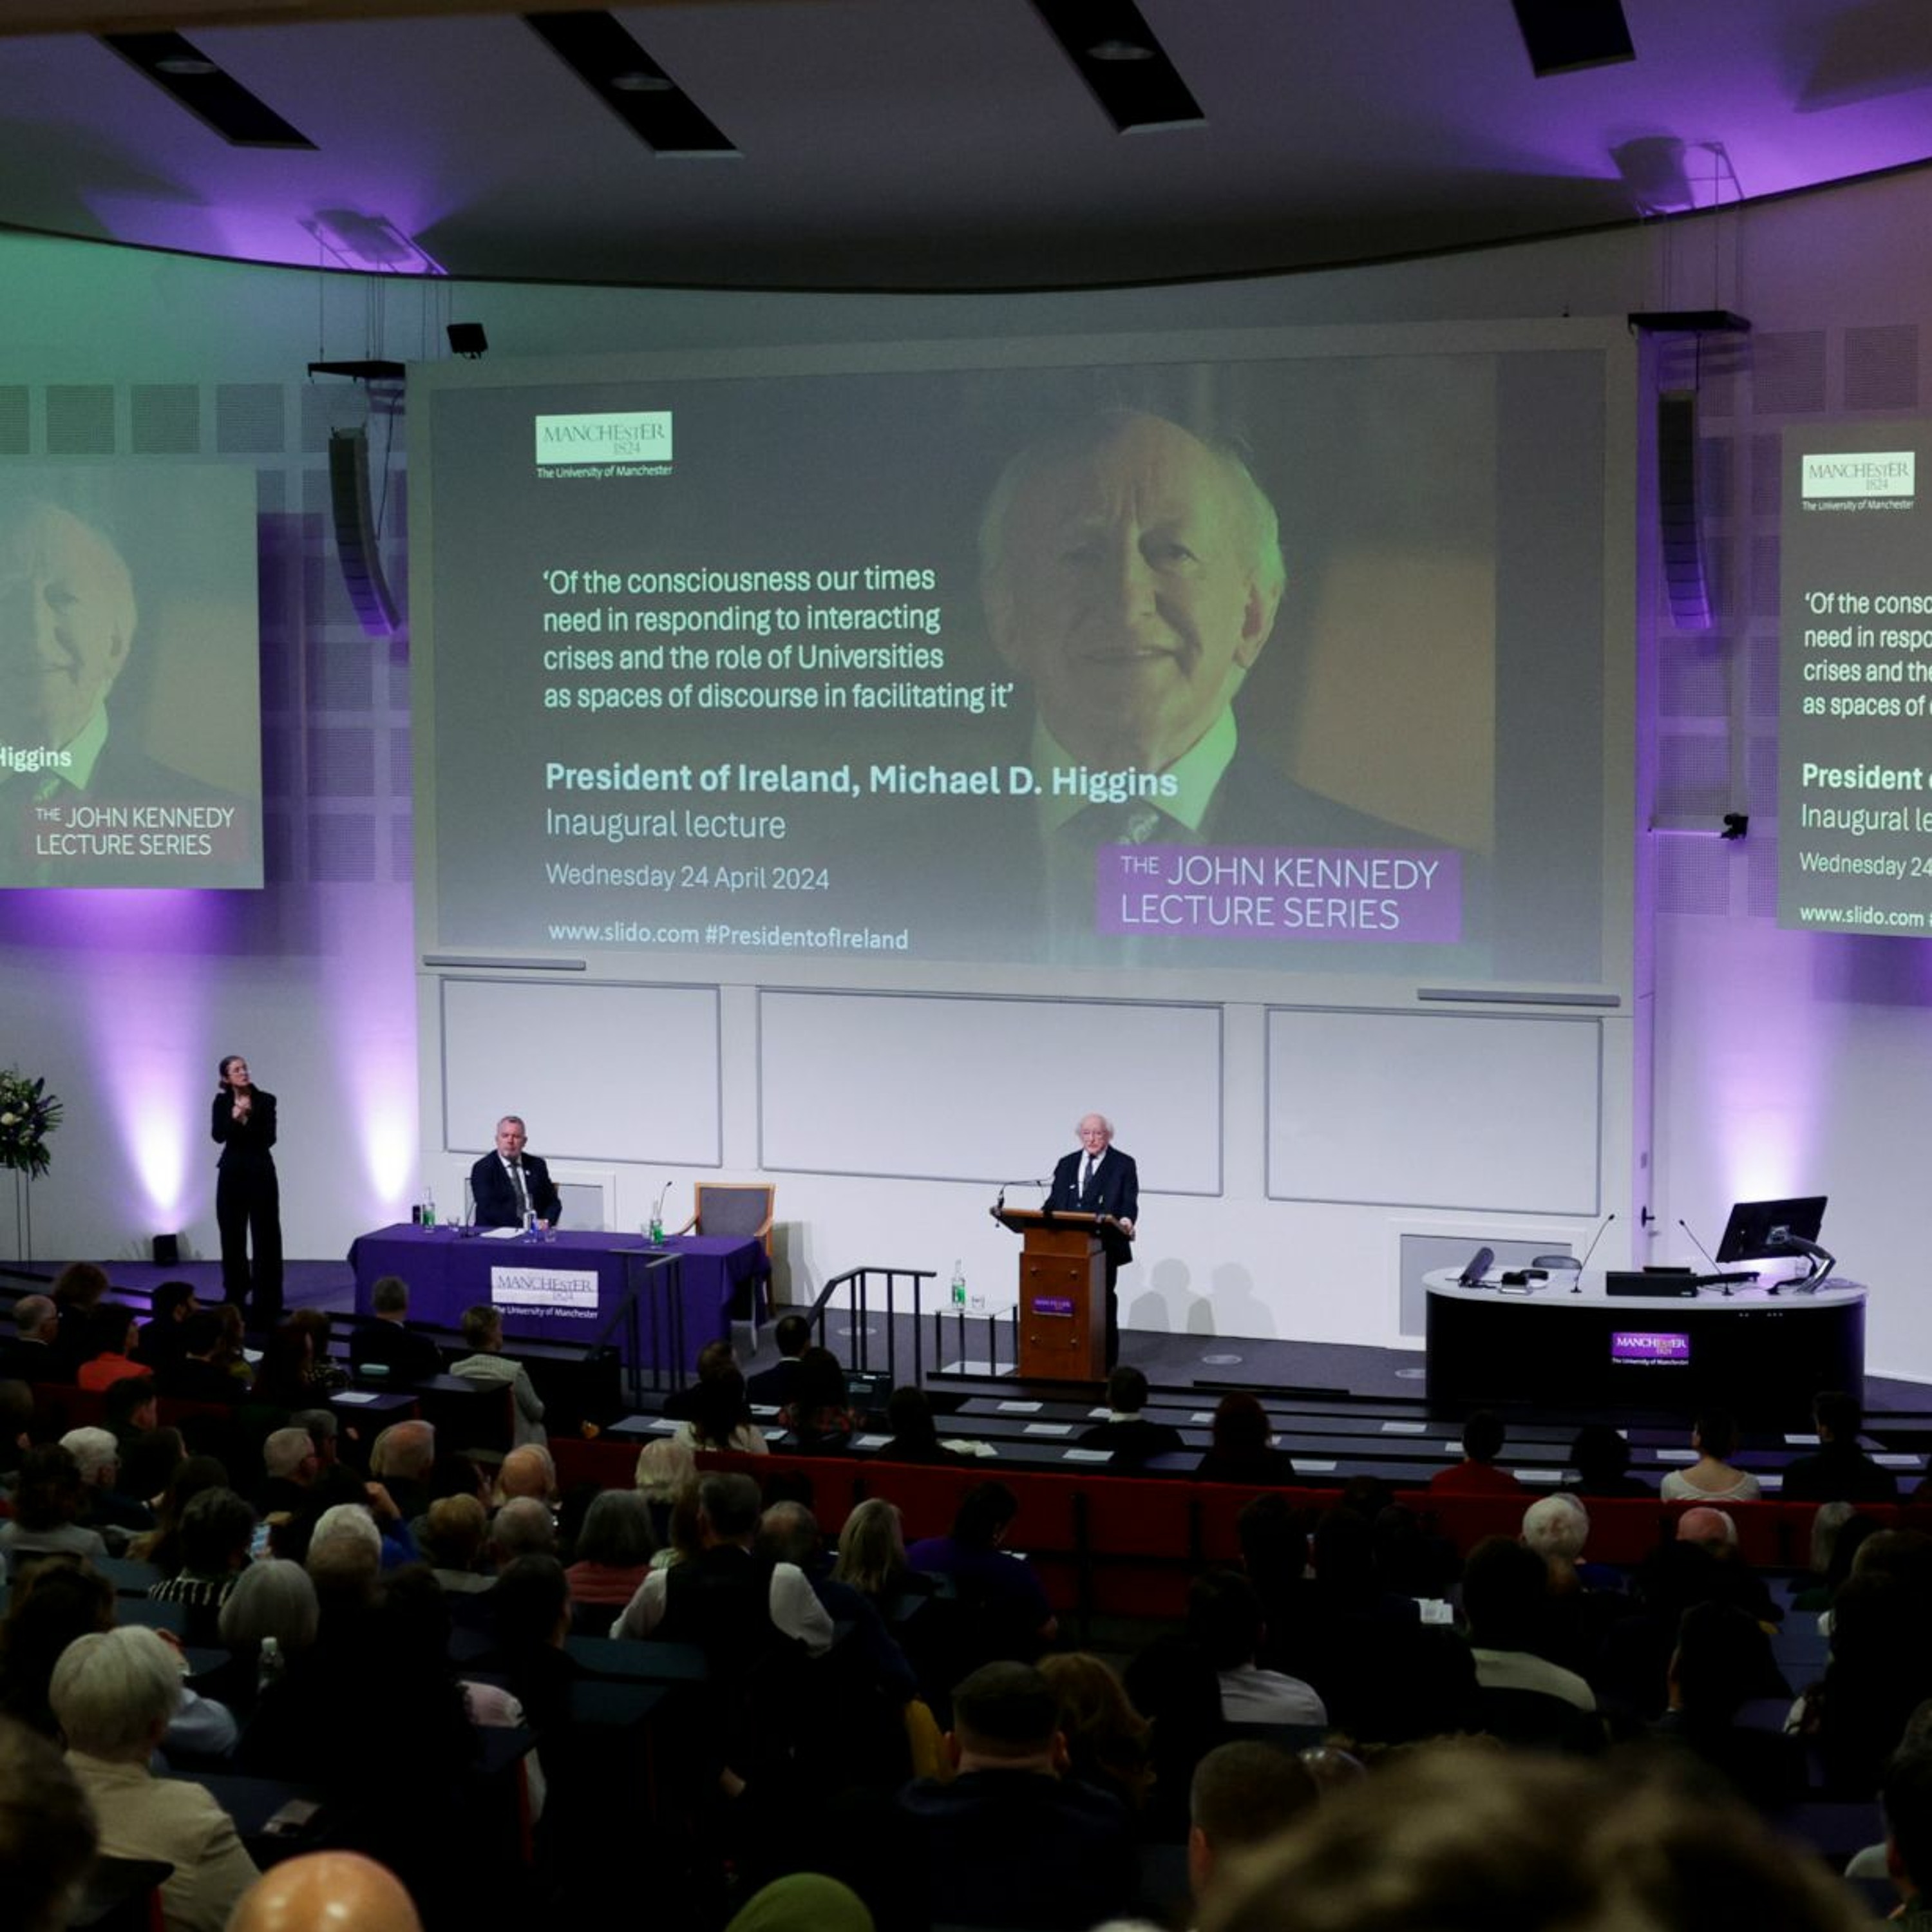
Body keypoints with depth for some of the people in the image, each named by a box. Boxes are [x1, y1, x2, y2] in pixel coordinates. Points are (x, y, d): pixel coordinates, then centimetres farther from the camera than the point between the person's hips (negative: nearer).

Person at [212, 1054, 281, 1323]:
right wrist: (235, 1117, -29)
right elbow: (218, 1136, -14)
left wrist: (246, 1120, -19)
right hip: (232, 1172, 3)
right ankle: (235, 1293, 26)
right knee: (232, 1234, 9)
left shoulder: (265, 1100, -5)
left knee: (265, 1235, -5)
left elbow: (269, 1139, -12)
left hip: (260, 1171, -3)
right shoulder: (222, 1102, 1)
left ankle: (266, 1301, -4)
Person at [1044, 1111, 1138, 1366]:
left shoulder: (1123, 1164, 3)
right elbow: (1054, 1202, 13)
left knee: (1103, 1302, 0)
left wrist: (1126, 1220, -25)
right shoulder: (1066, 1164, 16)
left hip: (1105, 1246, -3)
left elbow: (1130, 1203, -5)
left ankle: (1106, 1364, 7)